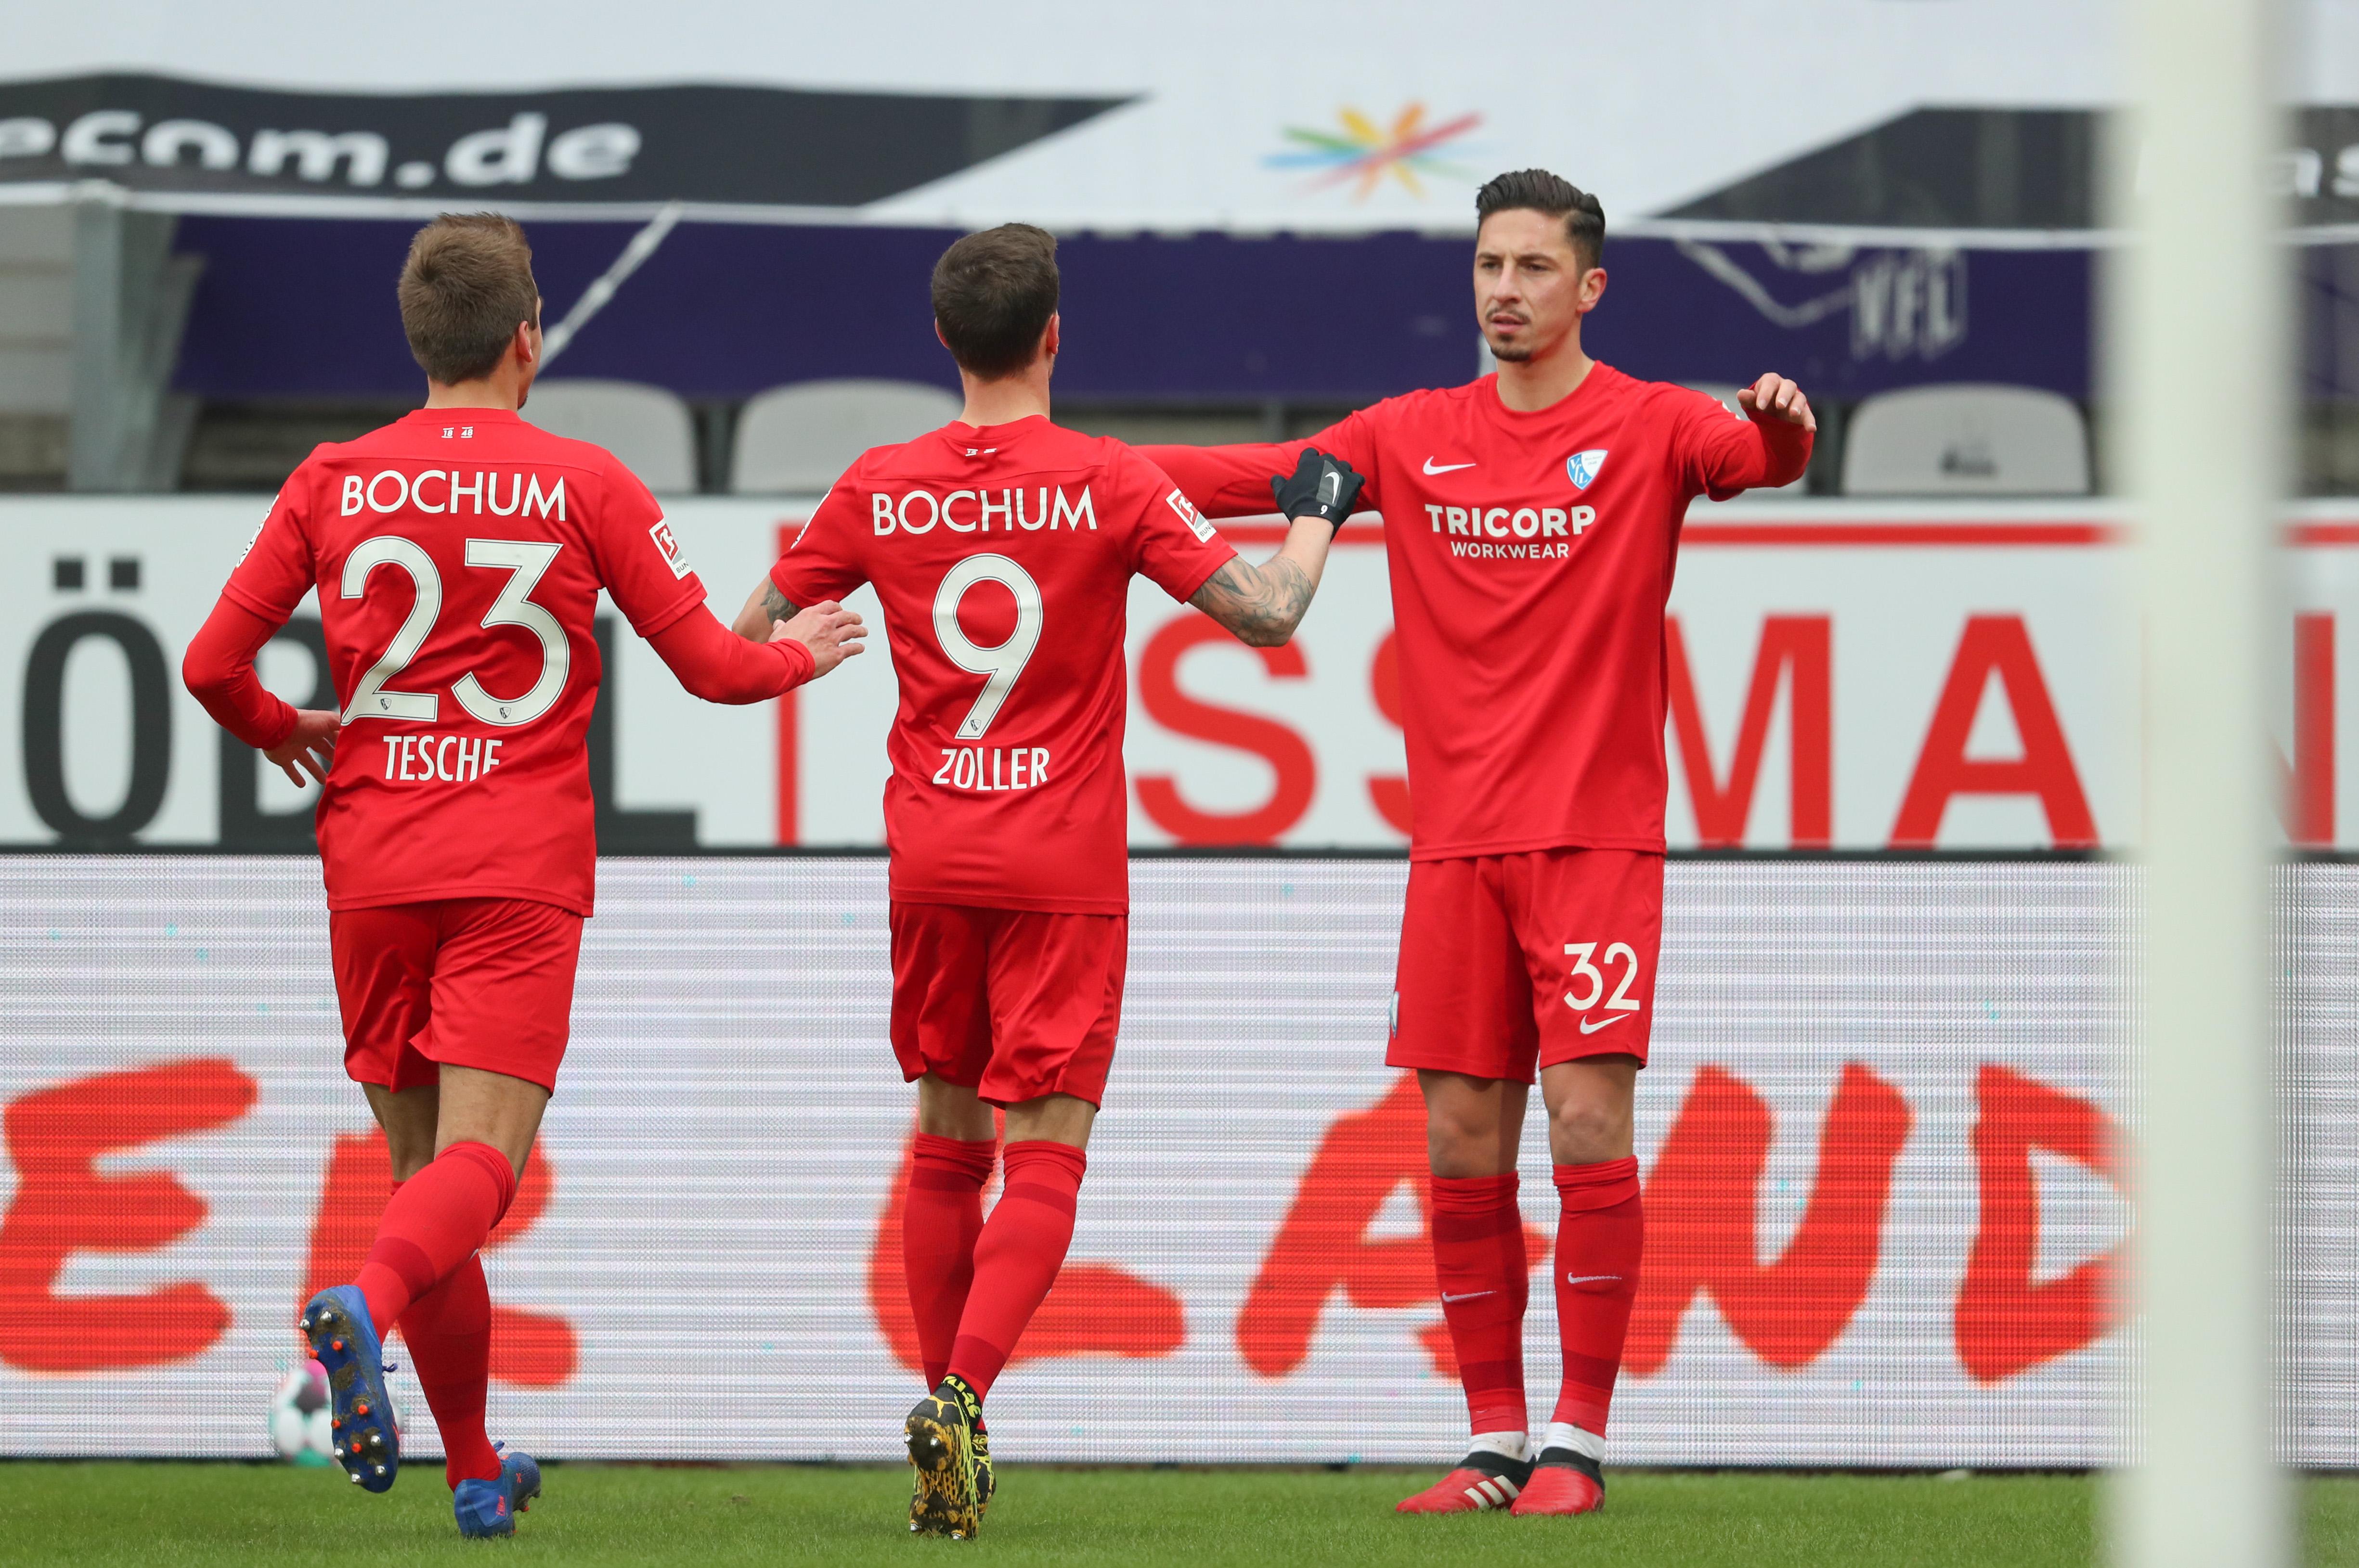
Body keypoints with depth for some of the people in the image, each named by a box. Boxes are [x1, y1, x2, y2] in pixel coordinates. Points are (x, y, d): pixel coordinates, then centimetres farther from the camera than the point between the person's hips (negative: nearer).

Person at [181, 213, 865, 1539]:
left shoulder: (335, 483, 4)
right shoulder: (585, 485, -2)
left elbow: (213, 665, 3)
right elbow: (713, 667, 2)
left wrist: (282, 733, 25)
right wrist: (804, 651, 23)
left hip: (373, 867, 3)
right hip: (520, 872, -3)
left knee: (422, 1166, 12)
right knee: (481, 1159, -10)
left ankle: (476, 1471, 16)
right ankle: (367, 1308, -41)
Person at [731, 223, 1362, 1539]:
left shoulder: (881, 491, 2)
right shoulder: (1111, 483, -7)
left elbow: (748, 632, 11)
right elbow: (1263, 613, -7)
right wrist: (1319, 520, 12)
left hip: (930, 857, 3)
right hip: (1064, 864, -3)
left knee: (947, 1144, 17)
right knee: (1045, 1156, -4)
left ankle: (944, 1397, 17)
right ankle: (964, 1393, -23)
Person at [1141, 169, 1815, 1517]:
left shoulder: (1648, 426, 0)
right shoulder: (1417, 436, 11)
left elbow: (1755, 457, -18)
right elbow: (1251, 477, 12)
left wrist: (1785, 431, -42)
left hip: (1596, 836, -4)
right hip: (1458, 840, 4)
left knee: (1588, 1116, -11)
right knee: (1462, 1141, 2)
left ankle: (1580, 1439, -5)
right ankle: (1497, 1442, 10)